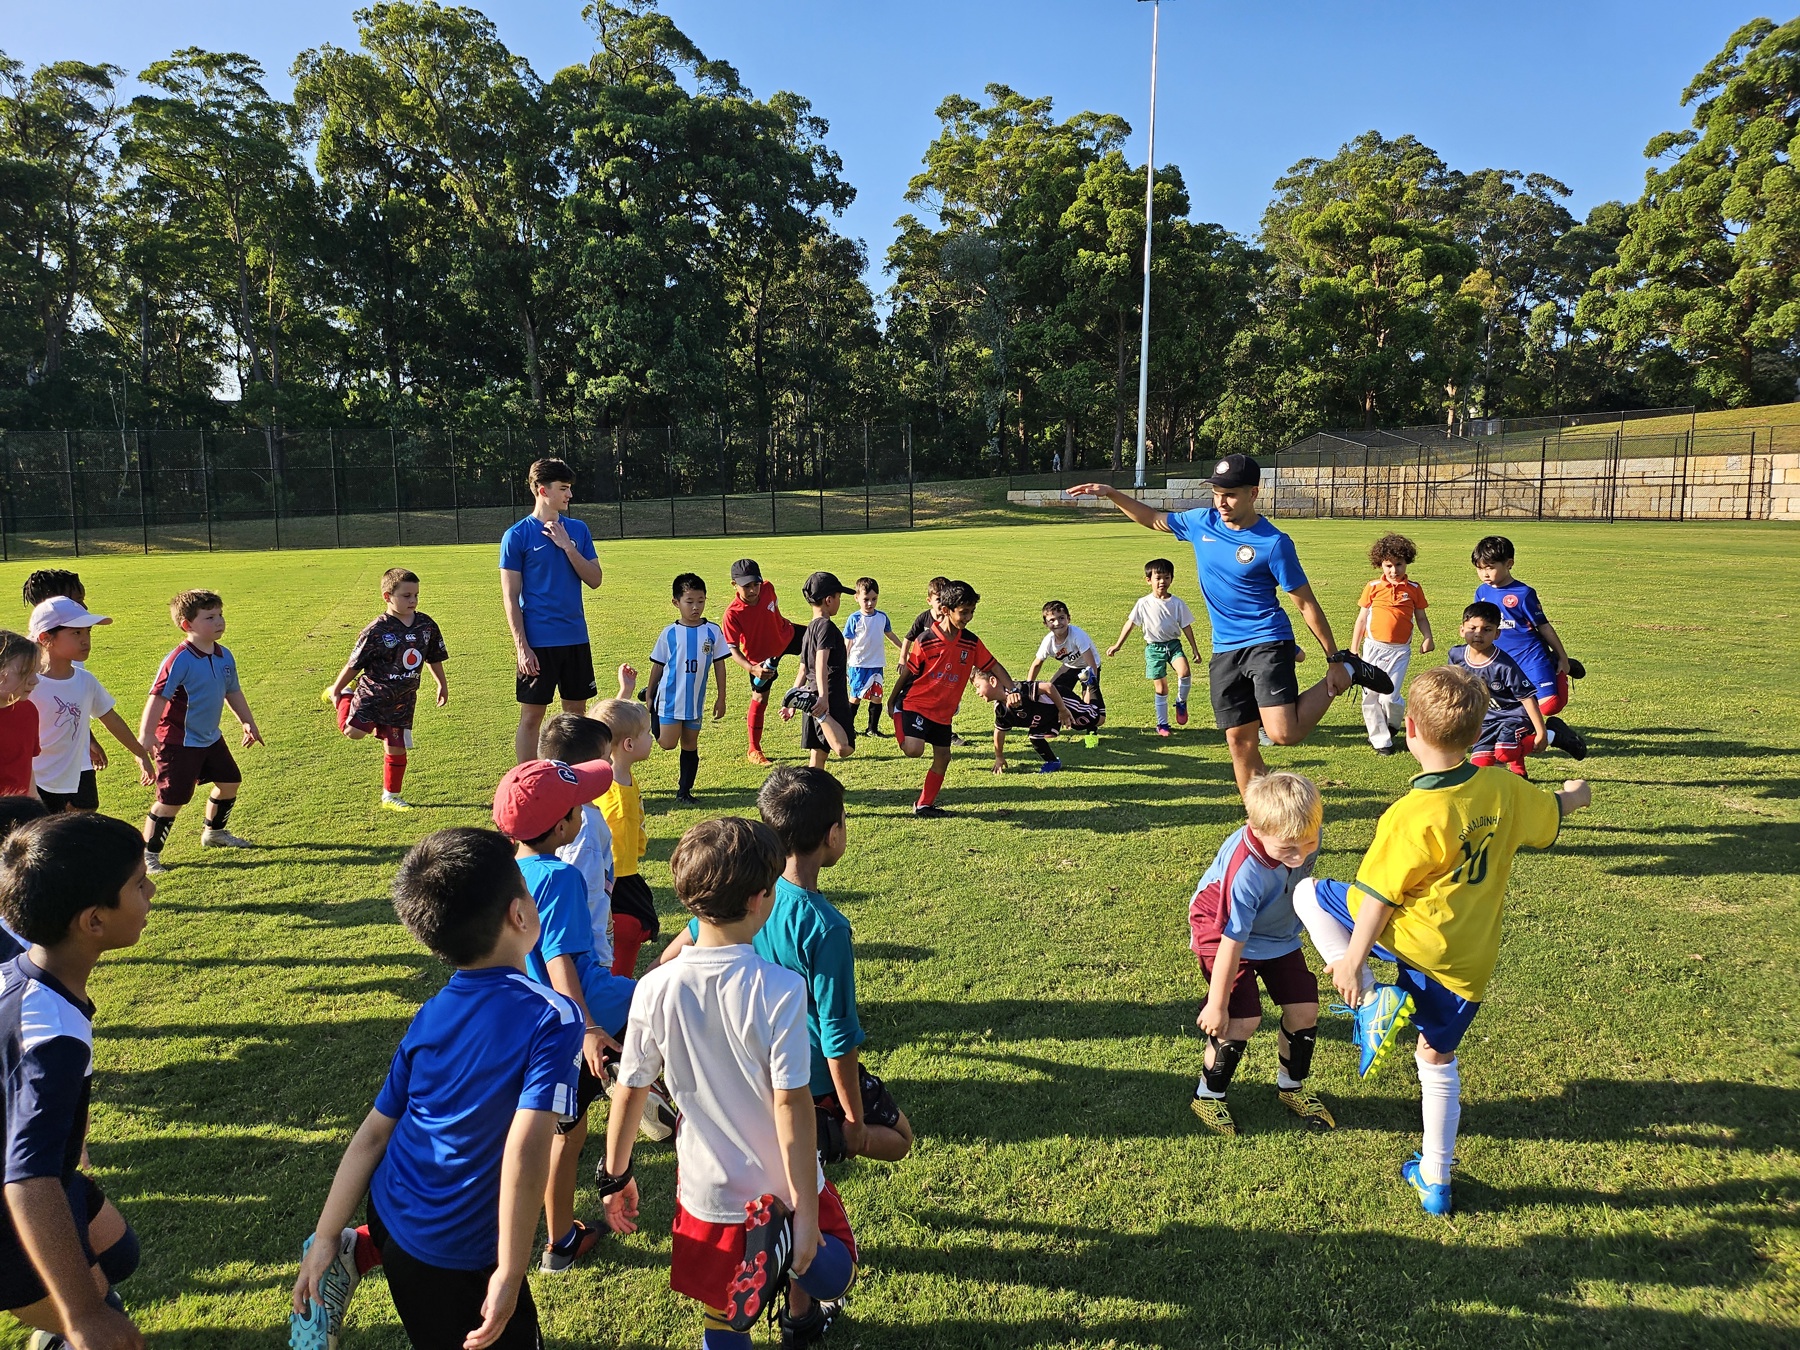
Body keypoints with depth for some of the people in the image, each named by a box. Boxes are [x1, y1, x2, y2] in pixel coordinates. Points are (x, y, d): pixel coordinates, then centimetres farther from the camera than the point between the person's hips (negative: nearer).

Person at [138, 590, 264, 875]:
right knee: (172, 800, -6)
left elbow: (233, 692, 17)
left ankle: (214, 832, 40)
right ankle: (148, 853, 10)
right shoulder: (178, 661, -21)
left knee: (229, 782, 17)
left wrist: (248, 723, 24)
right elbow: (157, 699, -25)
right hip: (179, 743, -8)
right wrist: (145, 739, -31)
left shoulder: (225, 656, 2)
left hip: (211, 738, 8)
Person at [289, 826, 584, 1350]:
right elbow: (525, 1153, -28)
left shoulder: (429, 1018, -1)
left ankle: (358, 1250, 20)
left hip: (392, 1216, 5)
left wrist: (327, 1239, 11)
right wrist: (510, 1276, -22)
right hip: (455, 1258, -5)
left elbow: (372, 1134, 3)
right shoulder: (553, 1017, -21)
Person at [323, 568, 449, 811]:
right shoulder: (377, 631, -16)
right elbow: (354, 664, -7)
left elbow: (434, 658, 14)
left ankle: (391, 796, 23)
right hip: (373, 694, -4)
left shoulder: (427, 625, -2)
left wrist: (442, 685, 20)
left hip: (403, 700, 4)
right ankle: (345, 696, 23)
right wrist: (336, 689, 0)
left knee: (396, 749, 6)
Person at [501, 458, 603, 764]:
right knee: (531, 716, 2)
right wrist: (522, 647, -13)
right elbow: (510, 596, -7)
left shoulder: (578, 530, 8)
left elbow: (595, 580, 2)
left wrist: (567, 546, -11)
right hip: (538, 643, -5)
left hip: (576, 638, 5)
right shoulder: (517, 535, -6)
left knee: (577, 710, 11)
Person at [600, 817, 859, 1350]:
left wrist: (615, 1177, 12)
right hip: (782, 1187, -4)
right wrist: (805, 1211, -12)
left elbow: (630, 1092, -3)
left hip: (708, 1193, 4)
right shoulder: (779, 989, -23)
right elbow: (792, 1106, -21)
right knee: (827, 1271, 23)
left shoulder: (655, 990, -13)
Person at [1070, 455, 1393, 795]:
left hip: (1268, 643, -5)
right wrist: (1111, 494, 10)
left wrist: (1334, 660, -6)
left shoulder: (1274, 543, -12)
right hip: (1225, 651, 5)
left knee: (1283, 733, -21)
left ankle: (1347, 672, 3)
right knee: (1239, 741, 6)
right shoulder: (1201, 522, 3)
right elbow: (1153, 519, 20)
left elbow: (1306, 604, -8)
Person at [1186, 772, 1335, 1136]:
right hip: (1223, 932, -6)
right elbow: (1232, 942, -31)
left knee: (1304, 1010, 4)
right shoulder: (1245, 871, -40)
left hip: (1279, 932, 6)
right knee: (1243, 1019, -14)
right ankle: (1208, 1096, 10)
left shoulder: (1305, 837, -23)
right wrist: (1216, 1005, -21)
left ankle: (1291, 1086, 30)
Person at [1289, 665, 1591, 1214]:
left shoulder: (1413, 816, -23)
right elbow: (1550, 812, 16)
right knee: (1437, 1058, 24)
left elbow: (1381, 896, -19)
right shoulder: (1502, 788, -5)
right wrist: (1574, 794, 39)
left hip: (1417, 940, -6)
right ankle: (1435, 1181, 33)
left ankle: (1372, 1001, -3)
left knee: (1309, 894, 8)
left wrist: (1352, 958, -10)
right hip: (1472, 958, 6)